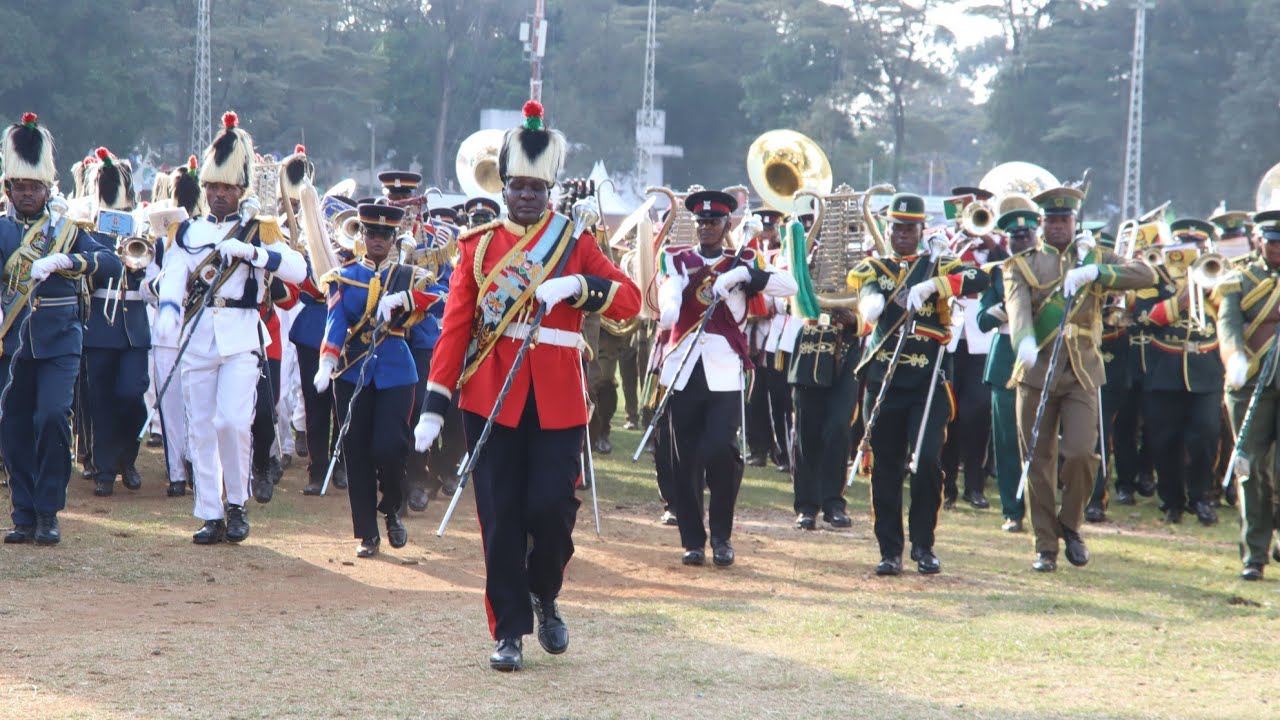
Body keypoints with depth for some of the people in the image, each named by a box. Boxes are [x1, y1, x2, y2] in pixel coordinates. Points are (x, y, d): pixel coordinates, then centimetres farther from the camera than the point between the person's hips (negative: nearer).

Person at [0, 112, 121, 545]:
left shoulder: (68, 227, 5)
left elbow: (111, 263, -9)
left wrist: (64, 260, -25)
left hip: (59, 343, -1)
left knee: (52, 417, -15)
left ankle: (47, 513, -4)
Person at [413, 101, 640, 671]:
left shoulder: (575, 244, 7)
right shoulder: (479, 246, 7)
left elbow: (630, 300, 0)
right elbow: (455, 327, 3)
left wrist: (576, 287, -18)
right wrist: (434, 407, -3)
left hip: (557, 401, 0)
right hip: (491, 399, 0)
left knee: (551, 507, -5)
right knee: (501, 518, 0)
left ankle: (544, 596, 24)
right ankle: (510, 631, 9)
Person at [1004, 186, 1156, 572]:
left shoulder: (1095, 258, 12)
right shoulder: (1021, 265, 7)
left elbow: (1147, 276, -4)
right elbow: (1017, 304, -14)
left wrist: (1096, 272, -18)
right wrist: (1024, 341, -36)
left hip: (1082, 373, 0)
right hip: (1037, 371, 0)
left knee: (1081, 453, -12)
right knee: (1038, 462, 1)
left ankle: (1070, 524, 12)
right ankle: (1045, 546, 10)